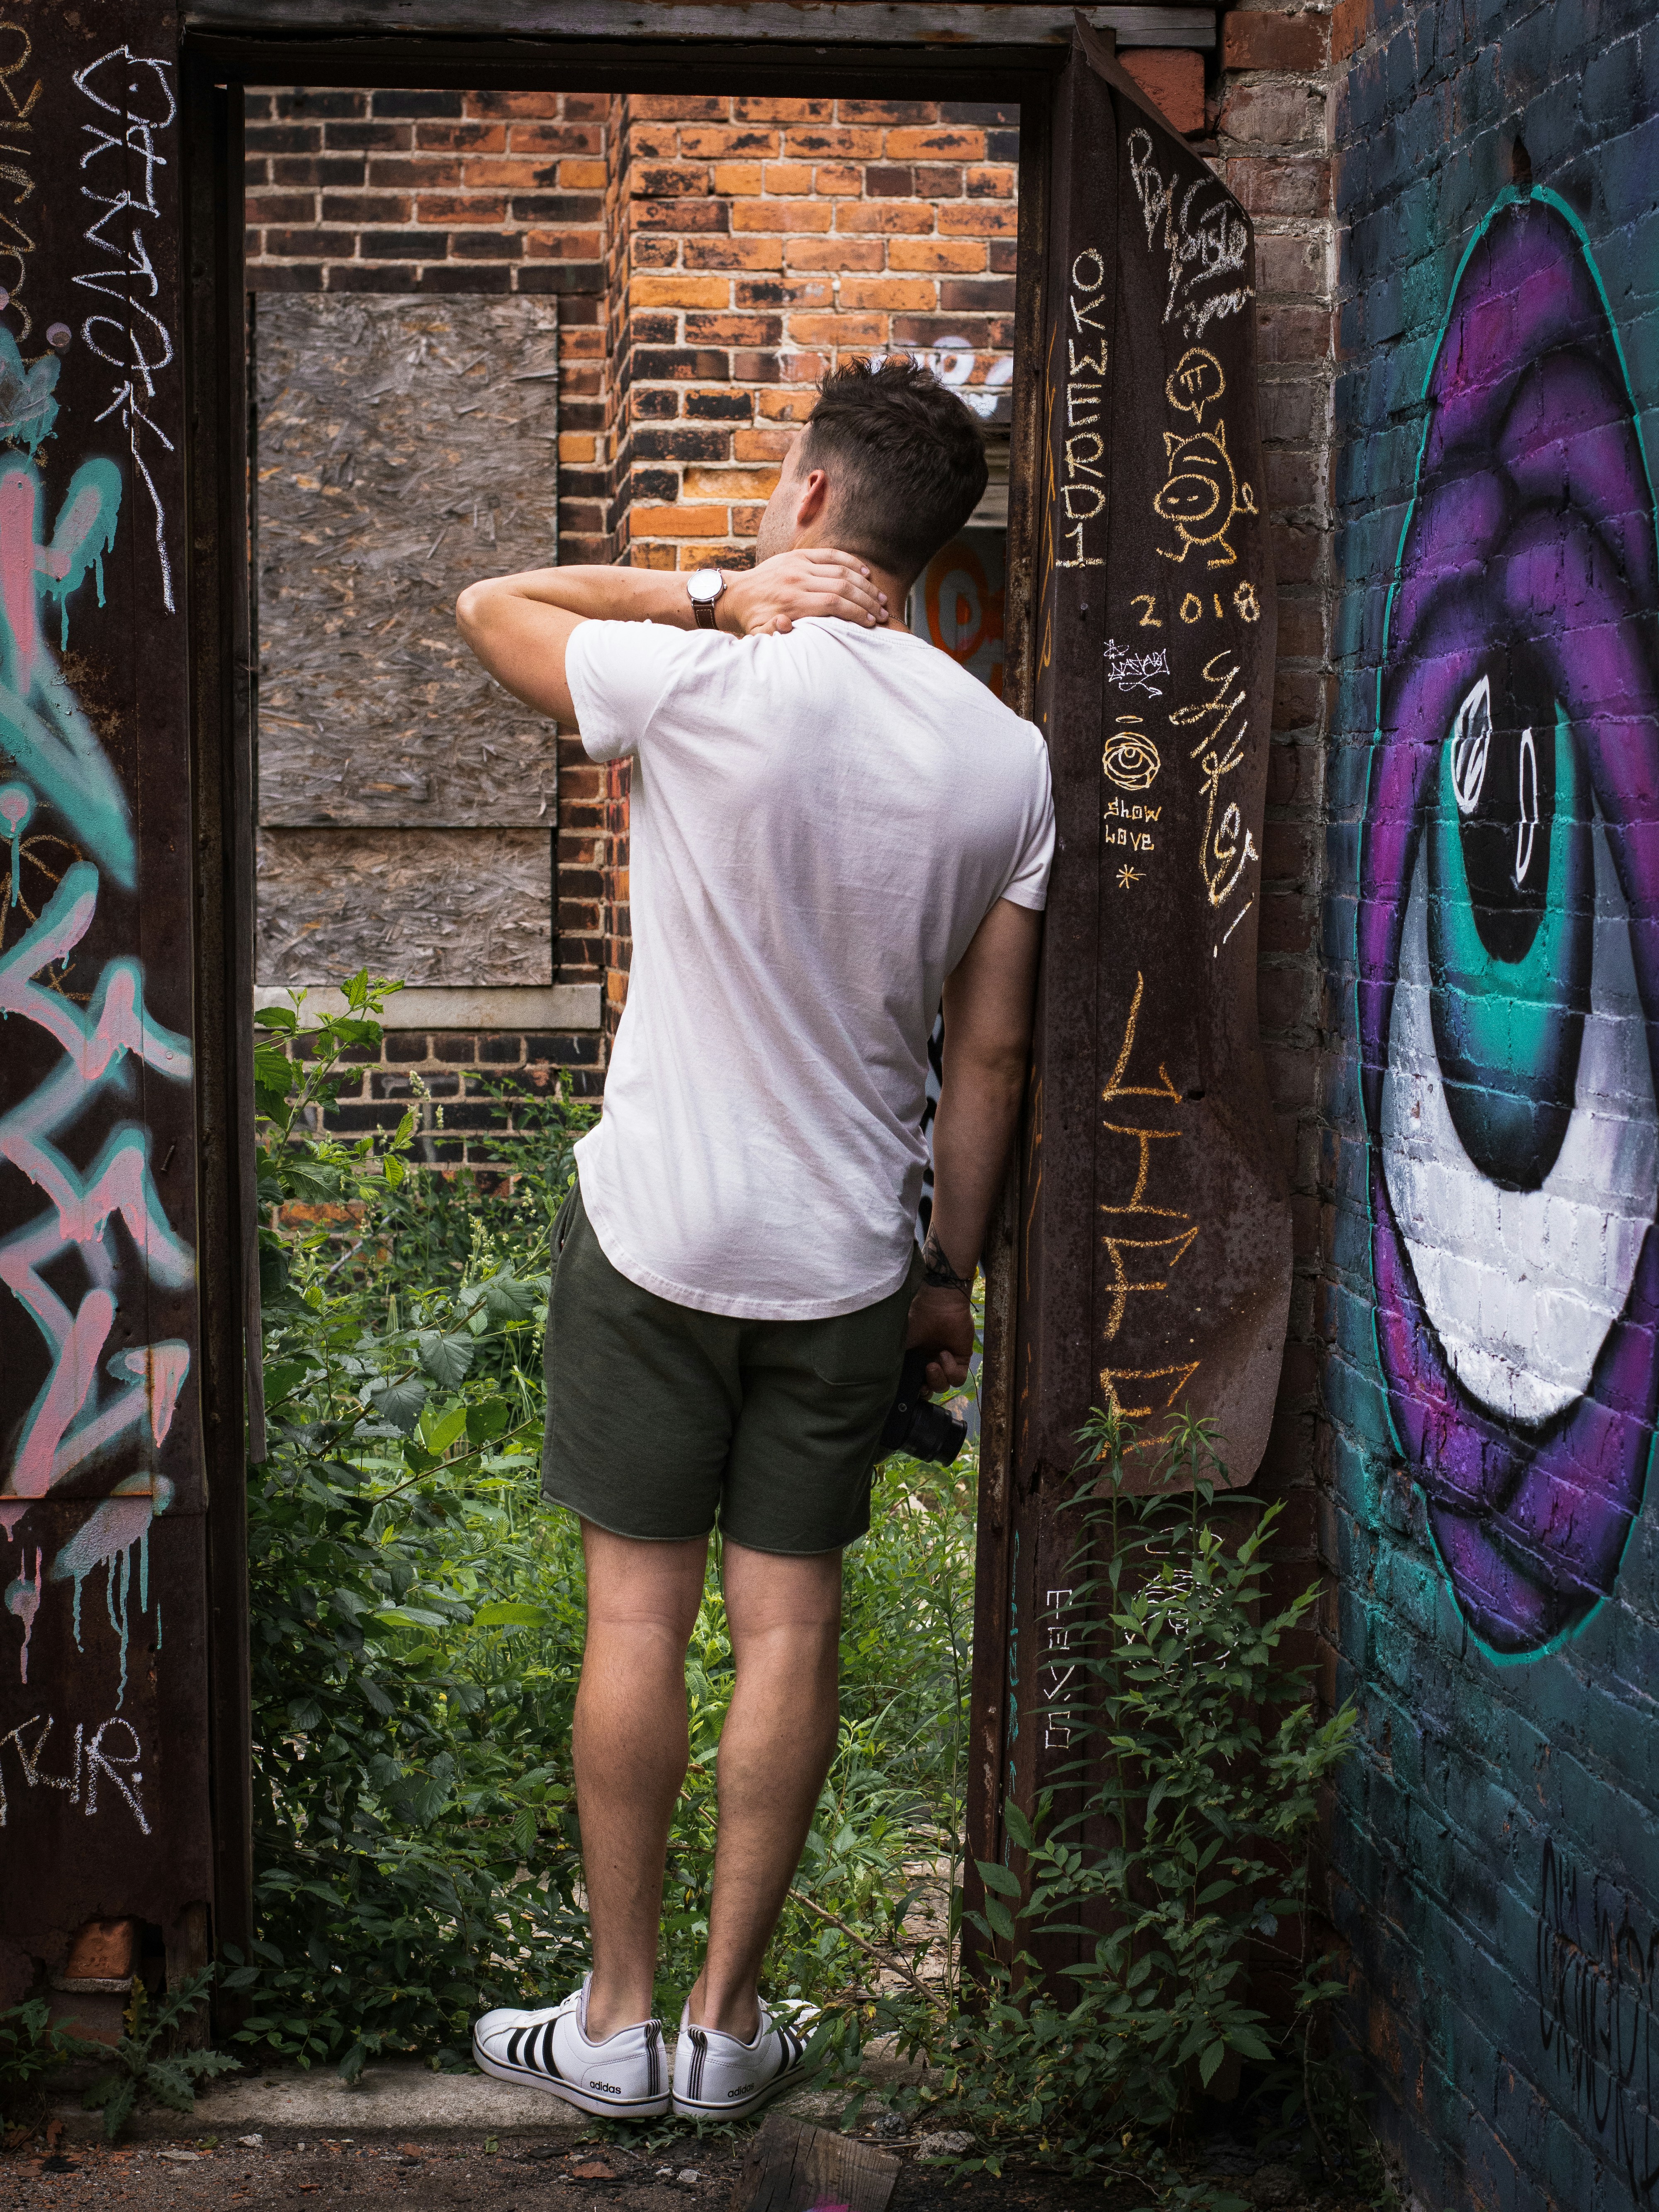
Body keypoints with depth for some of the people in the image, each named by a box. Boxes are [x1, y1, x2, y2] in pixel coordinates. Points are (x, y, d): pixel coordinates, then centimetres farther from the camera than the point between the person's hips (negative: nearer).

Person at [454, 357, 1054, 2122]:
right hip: (848, 1250, 4)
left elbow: (490, 605, 3)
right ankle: (729, 2024, 18)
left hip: (658, 1230, -3)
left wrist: (725, 592, -5)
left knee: (637, 1610, 5)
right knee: (790, 1623, 9)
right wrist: (947, 1270, 11)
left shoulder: (711, 687, -15)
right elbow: (989, 1054, 2)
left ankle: (616, 2020, 15)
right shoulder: (1008, 757, -2)